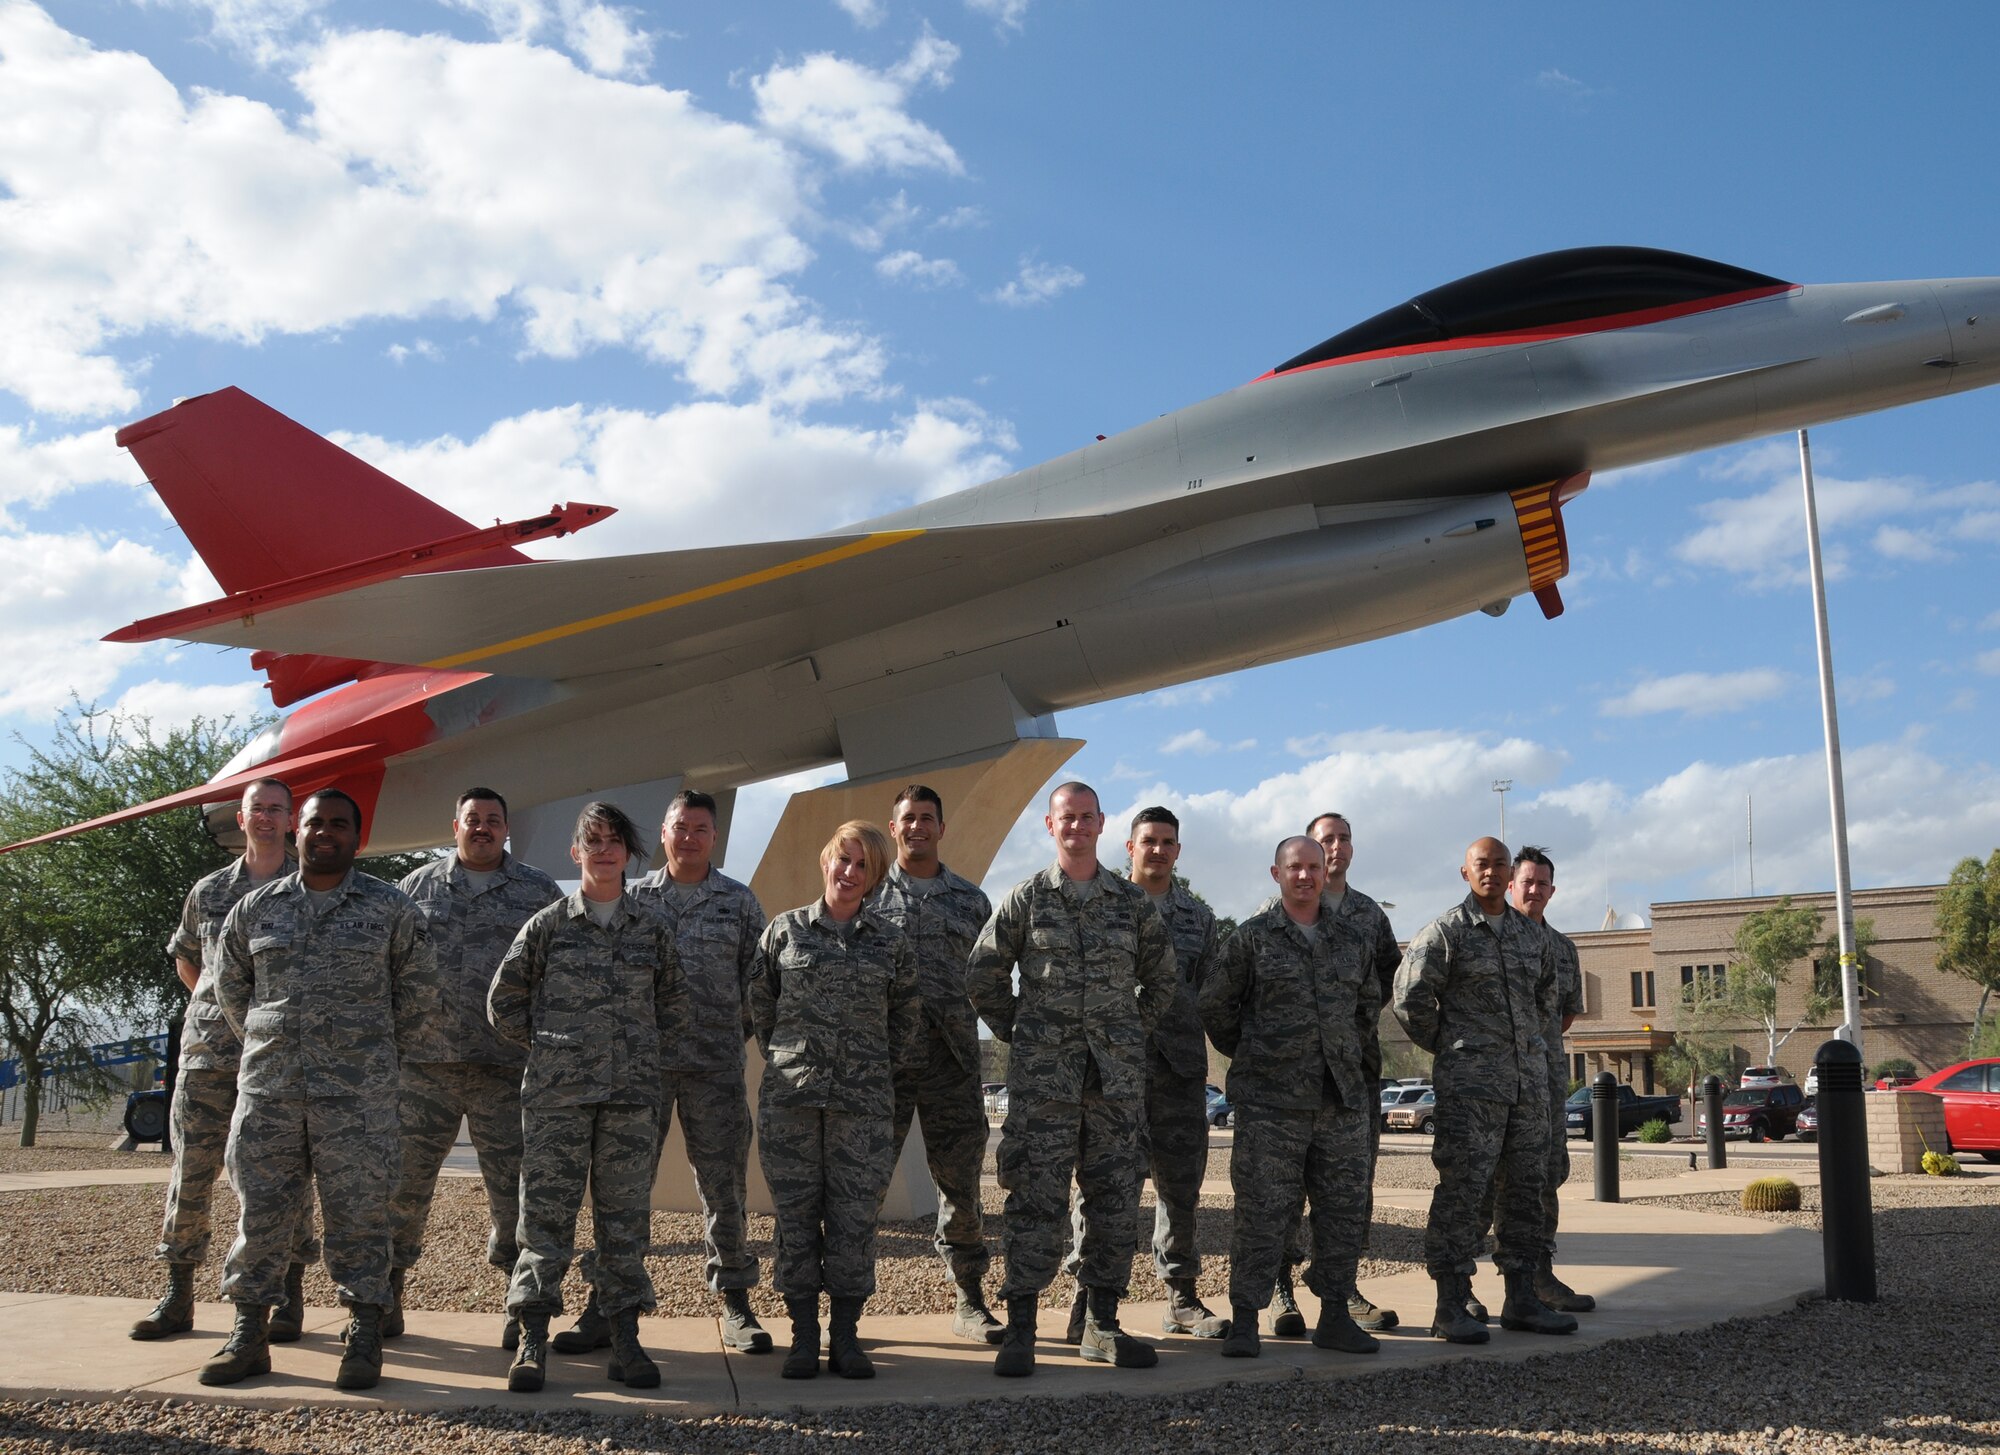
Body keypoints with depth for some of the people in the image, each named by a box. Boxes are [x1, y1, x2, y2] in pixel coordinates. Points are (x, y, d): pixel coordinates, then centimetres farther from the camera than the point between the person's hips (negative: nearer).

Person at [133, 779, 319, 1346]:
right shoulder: (209, 890, 12)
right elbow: (184, 957, 27)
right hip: (207, 1050, 3)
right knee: (190, 1172, 3)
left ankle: (290, 1298, 7)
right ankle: (177, 1296, 14)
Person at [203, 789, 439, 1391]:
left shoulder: (391, 908, 3)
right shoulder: (256, 908, 10)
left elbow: (417, 991, 9)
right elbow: (230, 985, 21)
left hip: (357, 1091, -2)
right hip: (268, 1087, 3)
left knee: (358, 1214, 0)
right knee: (259, 1210, 6)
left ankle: (364, 1339, 8)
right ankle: (248, 1336, 17)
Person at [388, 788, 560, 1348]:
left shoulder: (539, 891, 9)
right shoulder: (417, 886, 13)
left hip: (507, 1066, -1)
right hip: (425, 1060, 1)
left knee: (513, 1185, 0)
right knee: (405, 1176, 4)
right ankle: (386, 1294, 17)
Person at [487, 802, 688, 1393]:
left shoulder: (652, 929, 9)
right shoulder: (547, 924, 3)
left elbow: (674, 1005, 19)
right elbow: (504, 1000, 9)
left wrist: (655, 1059, 10)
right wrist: (547, 1048, 7)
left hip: (631, 1097, 2)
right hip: (556, 1094, -2)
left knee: (625, 1216, 5)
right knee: (546, 1212, -1)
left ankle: (625, 1338, 12)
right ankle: (532, 1339, 7)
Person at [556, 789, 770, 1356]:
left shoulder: (740, 901, 8)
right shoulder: (633, 898, 8)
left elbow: (759, 979, 9)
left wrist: (735, 1031, 2)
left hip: (716, 1065, 0)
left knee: (723, 1183, 4)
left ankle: (735, 1303, 14)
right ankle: (606, 1303, 8)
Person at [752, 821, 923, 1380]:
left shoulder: (890, 940, 6)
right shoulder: (785, 930, 6)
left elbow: (908, 1018, 15)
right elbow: (760, 1005, 15)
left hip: (864, 1102, 0)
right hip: (790, 1097, 0)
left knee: (855, 1219, 0)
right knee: (796, 1216, 3)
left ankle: (845, 1337, 12)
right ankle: (804, 1338, 13)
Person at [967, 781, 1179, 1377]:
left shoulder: (1133, 901, 9)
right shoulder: (1025, 898, 2)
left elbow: (1163, 978, 19)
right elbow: (983, 977, 7)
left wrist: (1133, 1034, 12)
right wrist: (1019, 1034, 5)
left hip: (1118, 1077, 3)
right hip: (1043, 1077, -3)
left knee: (1114, 1199, 6)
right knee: (1036, 1200, -5)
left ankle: (1102, 1324, 16)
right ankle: (1020, 1328, 1)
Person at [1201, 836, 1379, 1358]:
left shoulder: (1350, 939, 12)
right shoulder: (1252, 937, 0)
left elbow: (1370, 1002, 26)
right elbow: (1215, 1005, 5)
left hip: (1343, 1098, 4)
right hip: (1271, 1100, -4)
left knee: (1344, 1210, 7)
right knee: (1262, 1211, -5)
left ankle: (1335, 1316, 18)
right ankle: (1244, 1320, 4)